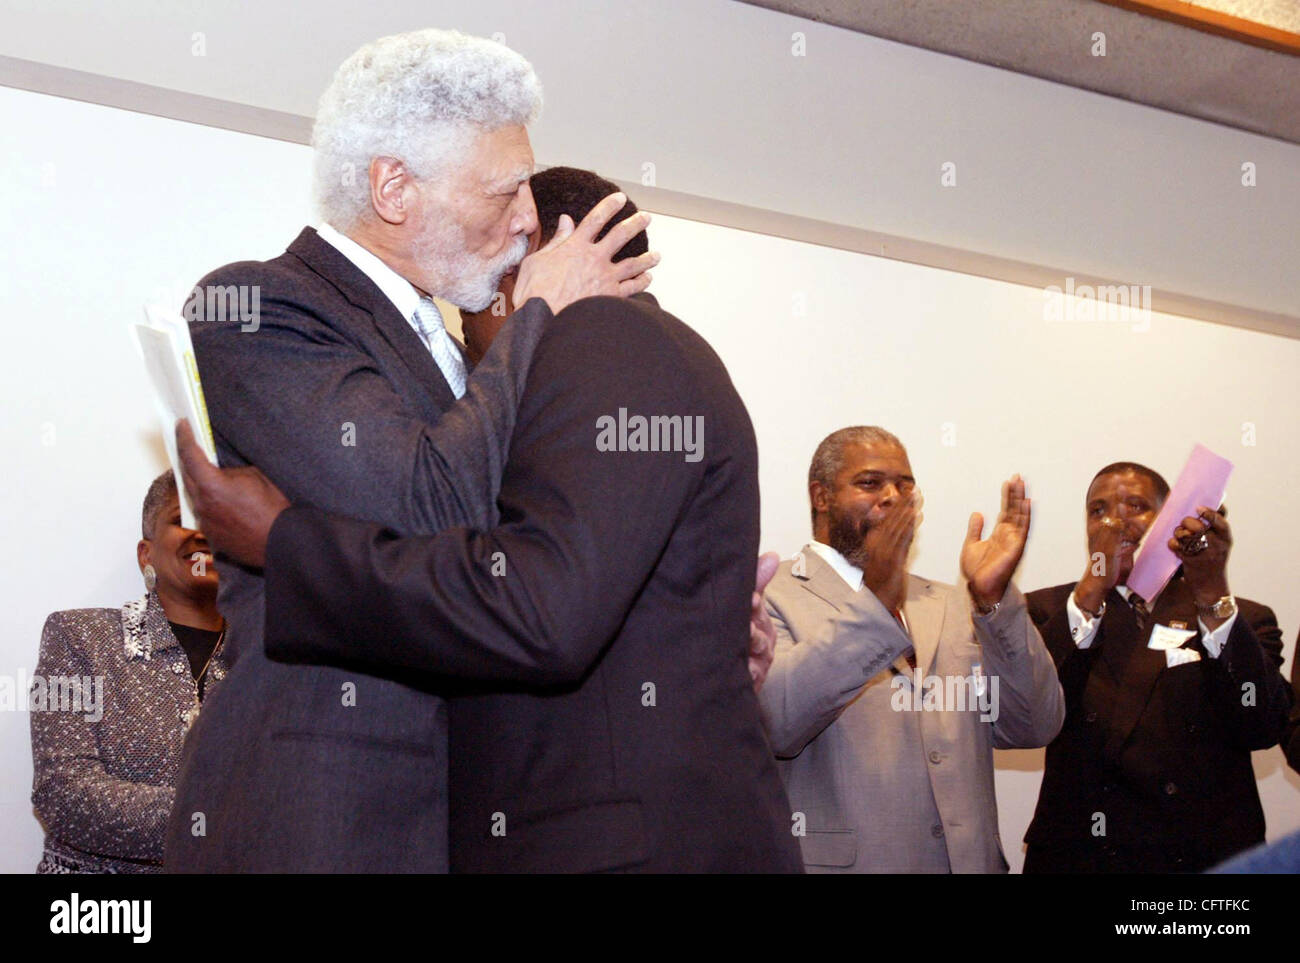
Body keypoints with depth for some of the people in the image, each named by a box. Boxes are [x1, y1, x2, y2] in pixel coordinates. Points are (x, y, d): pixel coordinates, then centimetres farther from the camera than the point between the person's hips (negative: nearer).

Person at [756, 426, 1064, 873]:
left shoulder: (950, 605, 13)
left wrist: (993, 598, -11)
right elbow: (775, 724, -20)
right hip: (836, 860, -4)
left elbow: (1034, 728, 2)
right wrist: (874, 602, -26)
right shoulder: (770, 597, -2)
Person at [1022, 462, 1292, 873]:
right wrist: (1093, 590, -20)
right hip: (1078, 854, 0)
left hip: (1208, 856, 1)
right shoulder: (1049, 610, 3)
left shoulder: (1243, 619, 3)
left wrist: (1213, 594, -24)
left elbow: (1264, 726, -15)